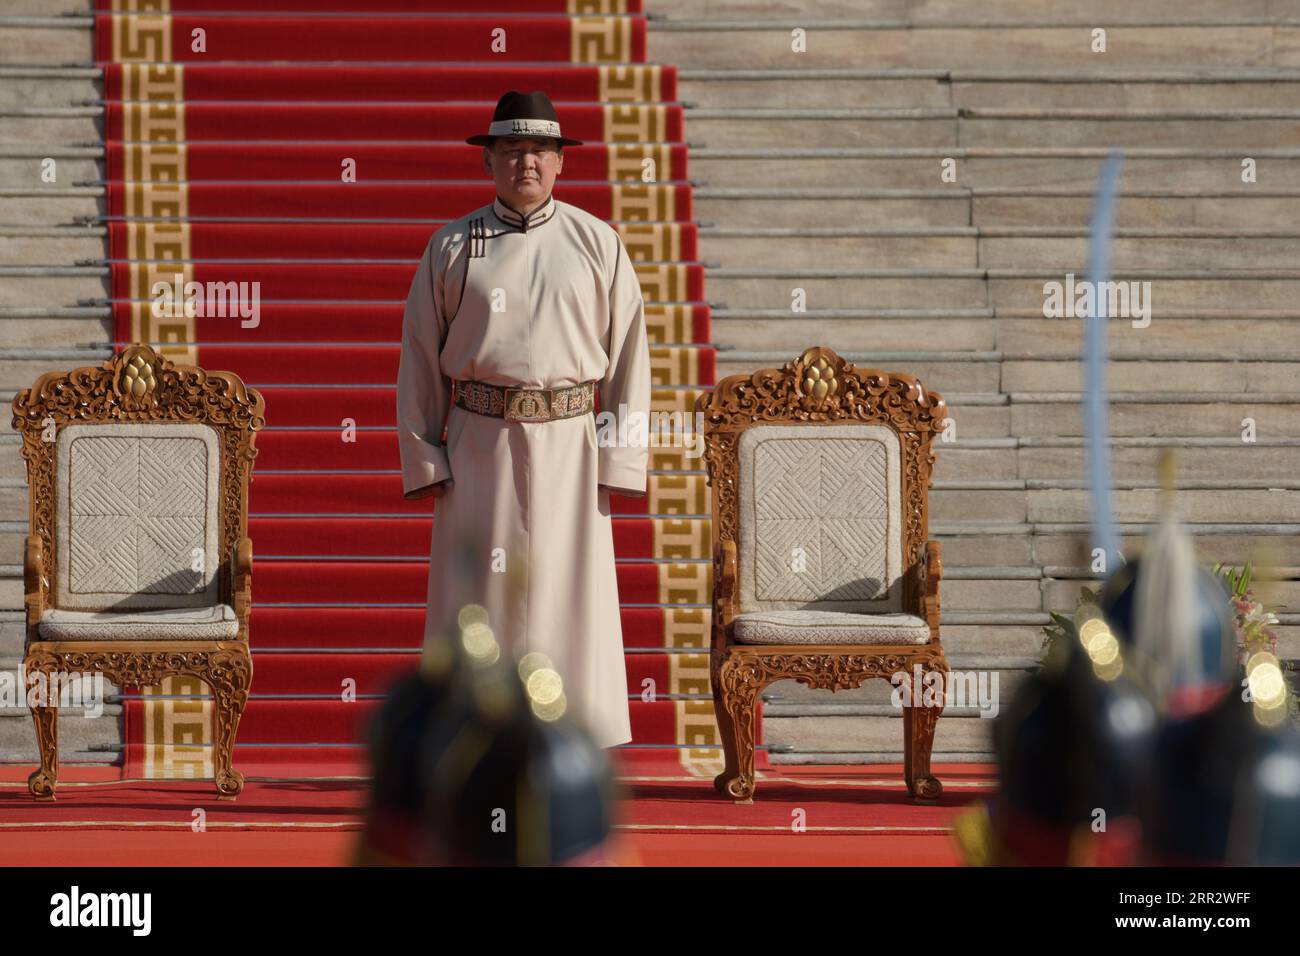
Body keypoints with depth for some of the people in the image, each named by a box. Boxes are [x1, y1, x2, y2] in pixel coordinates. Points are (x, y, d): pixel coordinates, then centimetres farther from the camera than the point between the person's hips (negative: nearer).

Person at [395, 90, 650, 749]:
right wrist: (424, 461, 0)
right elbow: (420, 361, 7)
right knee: (471, 602, -1)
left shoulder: (597, 244, 5)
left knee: (570, 597, -1)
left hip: (567, 449, 0)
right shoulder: (451, 248, 6)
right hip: (479, 449, 0)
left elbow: (628, 356, 4)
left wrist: (619, 462, -3)